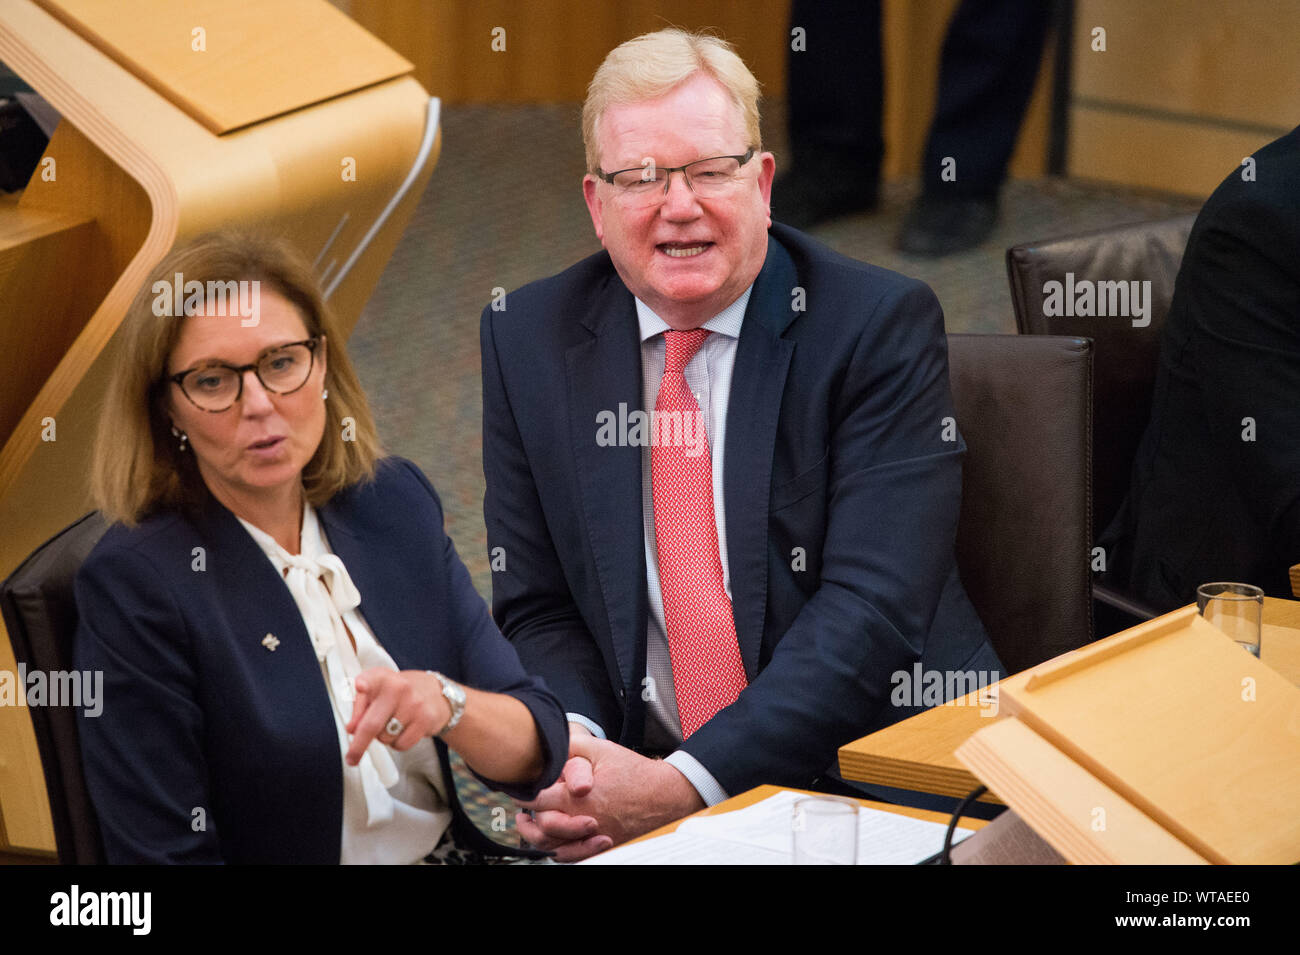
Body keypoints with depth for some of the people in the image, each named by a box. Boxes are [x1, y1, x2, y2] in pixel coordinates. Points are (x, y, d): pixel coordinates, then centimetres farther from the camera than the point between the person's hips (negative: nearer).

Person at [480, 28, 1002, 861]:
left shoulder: (883, 325, -5)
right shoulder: (527, 341, 6)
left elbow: (874, 604, -14)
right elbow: (537, 608, 8)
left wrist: (690, 784, -23)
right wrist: (568, 748, -14)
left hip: (883, 766, -1)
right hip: (638, 775, 2)